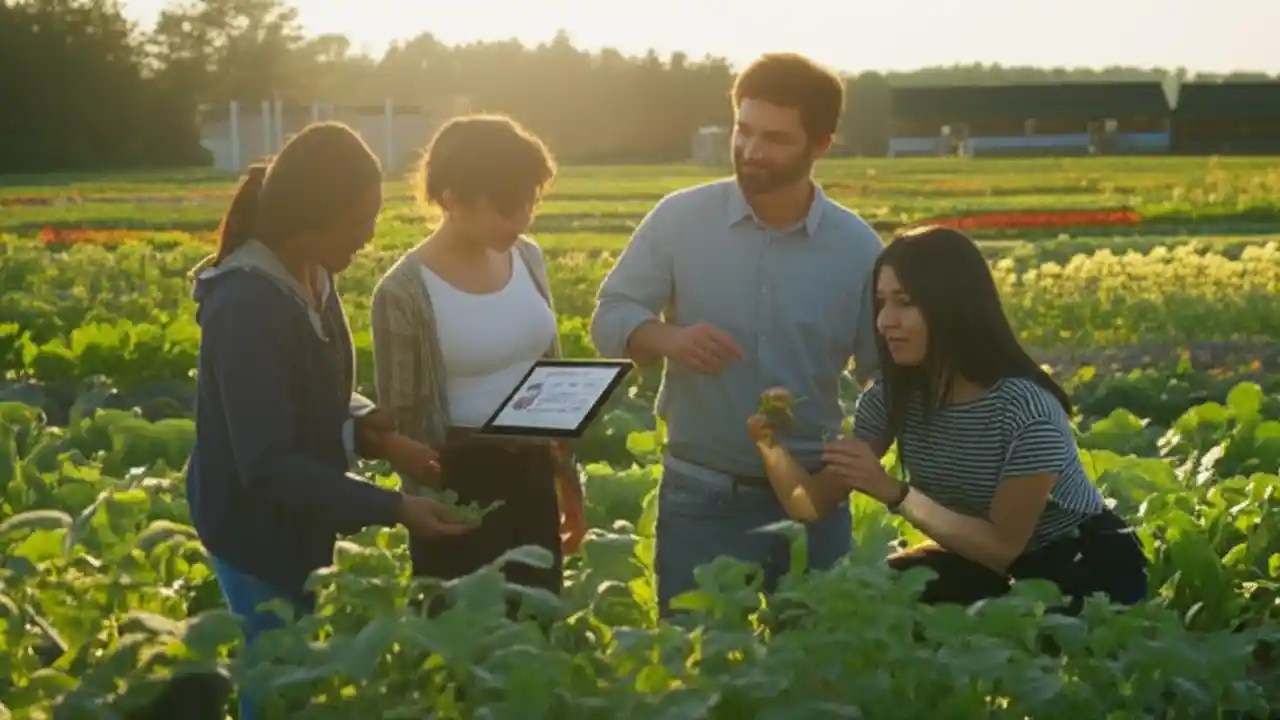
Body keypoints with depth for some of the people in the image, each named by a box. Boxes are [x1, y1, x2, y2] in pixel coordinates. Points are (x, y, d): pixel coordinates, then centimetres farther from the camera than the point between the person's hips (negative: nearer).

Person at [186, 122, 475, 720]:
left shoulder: (308, 277, -1)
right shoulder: (248, 307, -29)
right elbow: (269, 464, -28)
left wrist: (369, 430, -9)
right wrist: (393, 509, -30)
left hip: (299, 524, 8)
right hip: (259, 529, -8)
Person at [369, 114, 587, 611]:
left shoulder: (527, 257, 2)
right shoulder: (405, 293, -16)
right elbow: (401, 423, -10)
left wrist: (569, 481, 17)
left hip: (533, 476, 6)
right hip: (461, 489, -5)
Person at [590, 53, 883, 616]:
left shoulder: (857, 246, -3)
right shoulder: (679, 219, -6)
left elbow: (886, 374, 4)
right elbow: (610, 320, -2)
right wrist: (667, 340, -23)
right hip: (702, 498, -1)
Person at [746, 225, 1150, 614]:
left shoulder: (1025, 408, -29)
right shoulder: (892, 398, -11)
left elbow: (1004, 545, -25)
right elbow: (814, 505, -8)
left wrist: (893, 493, -33)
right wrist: (771, 443, -27)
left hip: (1087, 566, -6)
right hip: (986, 560, 6)